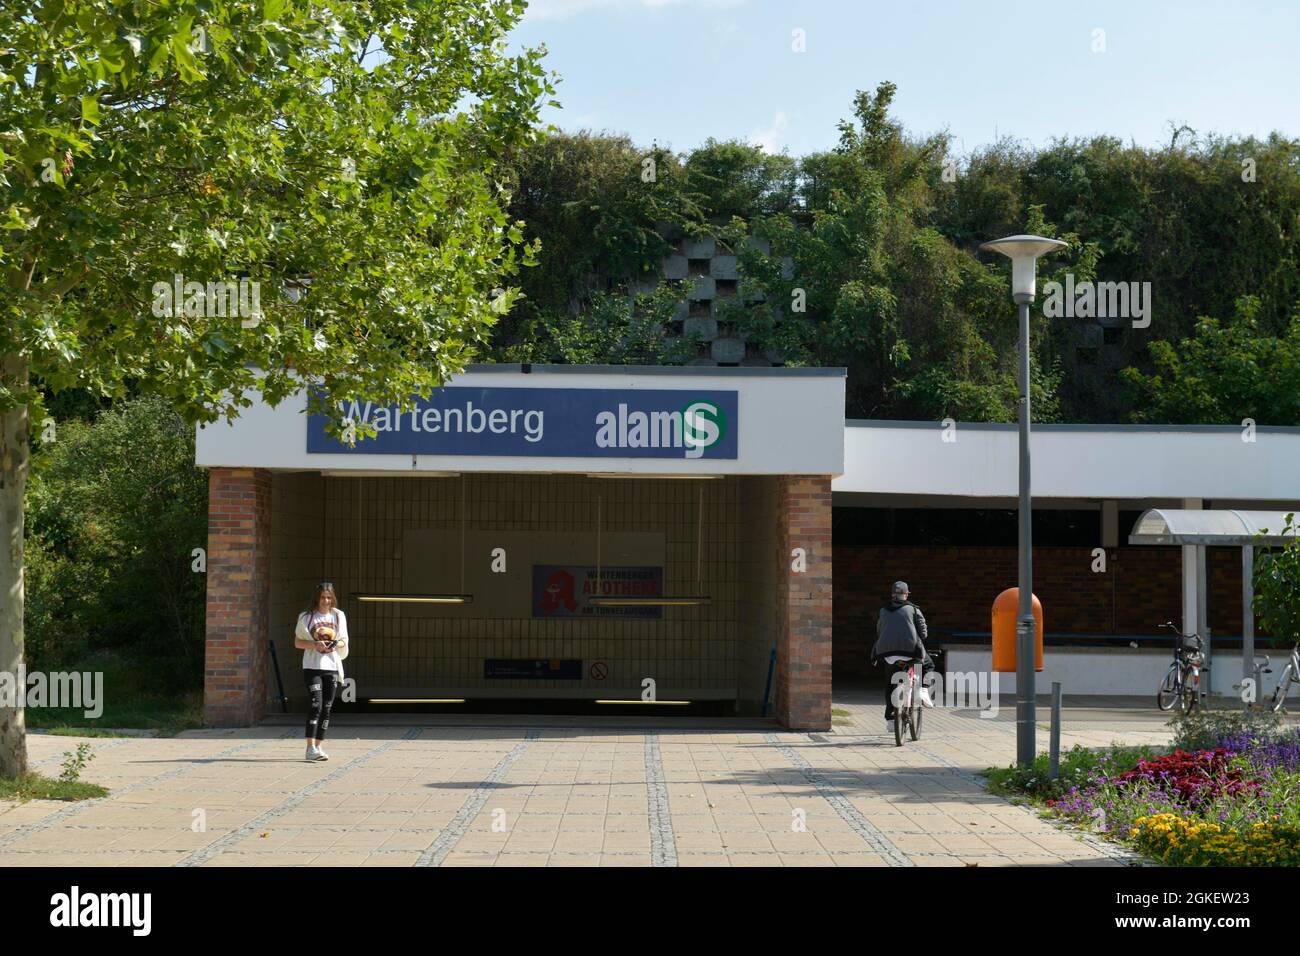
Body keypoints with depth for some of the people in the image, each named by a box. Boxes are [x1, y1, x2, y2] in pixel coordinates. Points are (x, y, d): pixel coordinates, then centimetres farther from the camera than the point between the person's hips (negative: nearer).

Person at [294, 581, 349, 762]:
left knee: (326, 708, 3)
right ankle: (310, 748, -17)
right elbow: (297, 642, 2)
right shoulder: (306, 616, 2)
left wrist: (336, 644, -9)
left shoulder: (339, 616, 10)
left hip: (332, 667, 3)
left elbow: (344, 641, 14)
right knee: (315, 706, -14)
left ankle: (318, 746, 11)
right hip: (312, 667, -3)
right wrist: (315, 645, -15)